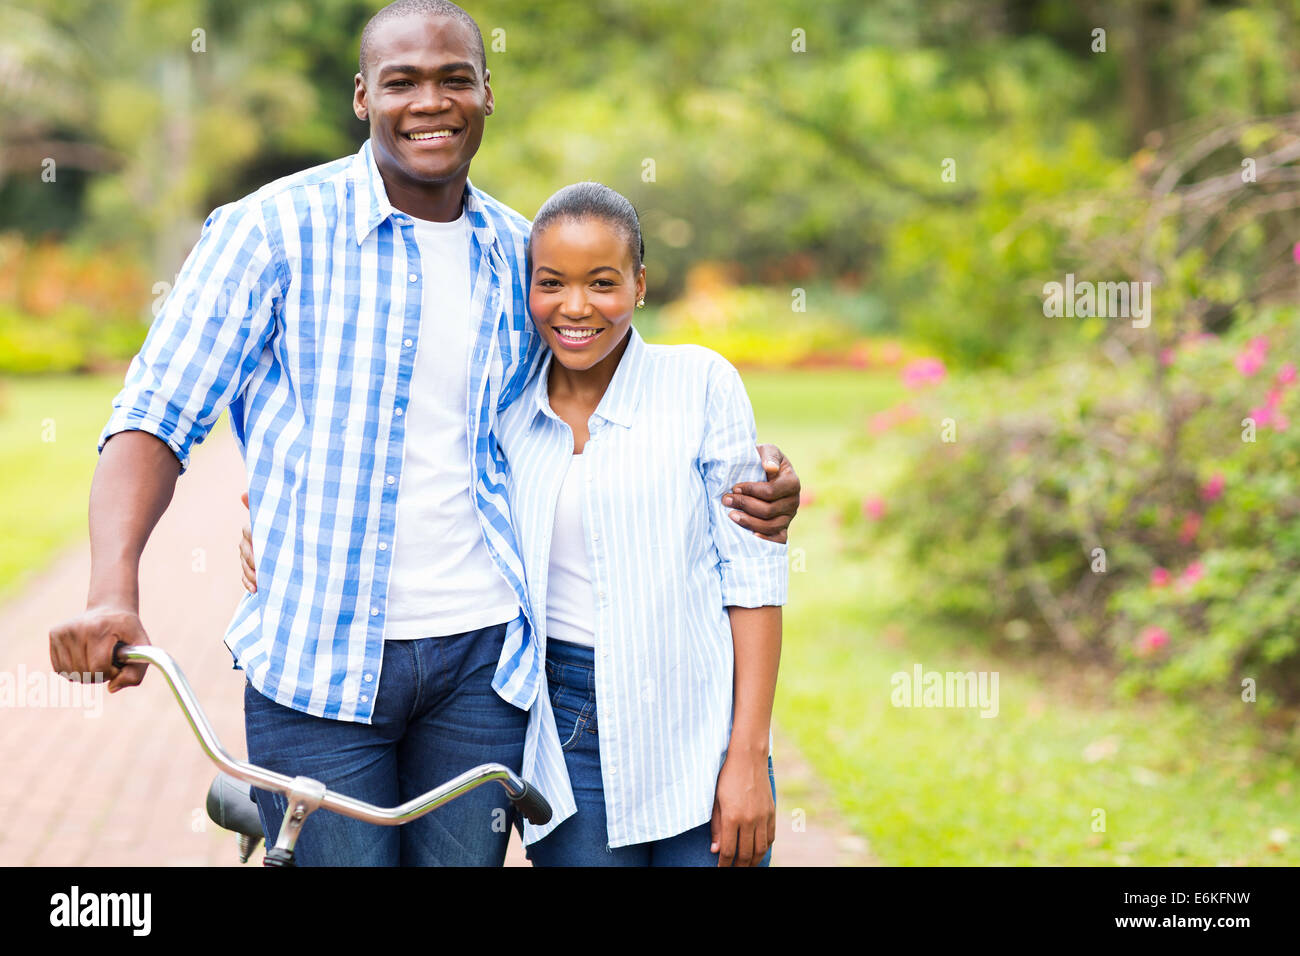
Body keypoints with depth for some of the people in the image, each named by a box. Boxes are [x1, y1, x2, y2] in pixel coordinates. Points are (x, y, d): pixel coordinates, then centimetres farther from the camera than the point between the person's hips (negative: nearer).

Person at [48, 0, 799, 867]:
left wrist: (749, 484, 5)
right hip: (313, 658, -3)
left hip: (484, 656, 4)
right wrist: (113, 595, -24)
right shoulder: (275, 228, -4)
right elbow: (156, 417, -8)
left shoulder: (520, 257, 9)